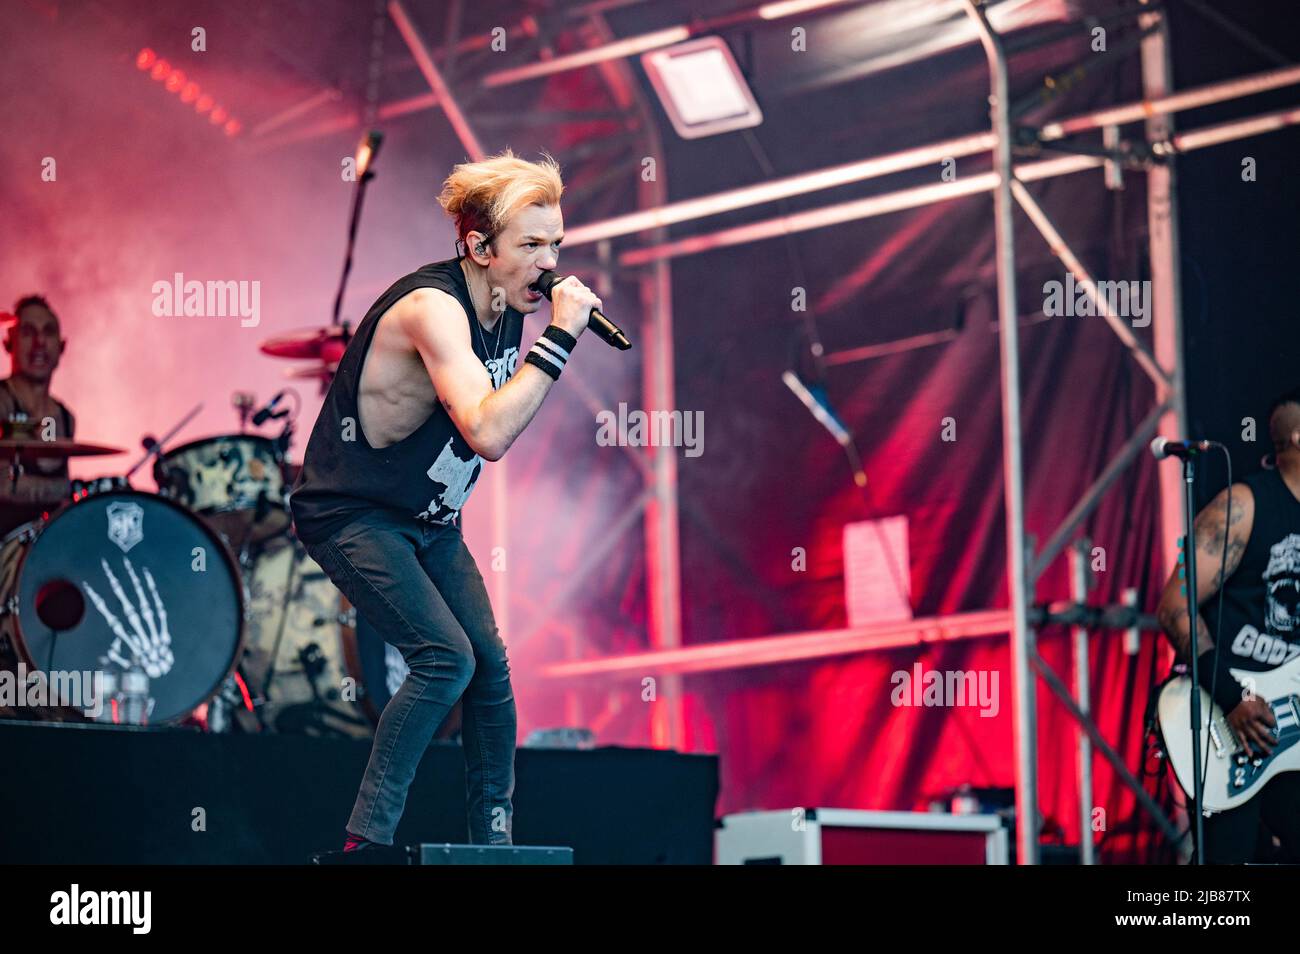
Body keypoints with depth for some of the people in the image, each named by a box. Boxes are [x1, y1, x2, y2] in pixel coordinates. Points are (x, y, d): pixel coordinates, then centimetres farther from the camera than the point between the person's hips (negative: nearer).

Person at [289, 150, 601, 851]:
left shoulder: (507, 307, 1)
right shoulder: (433, 307, -26)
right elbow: (487, 432, -39)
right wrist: (560, 336, -35)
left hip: (427, 519, 9)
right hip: (350, 515, -9)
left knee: (490, 667, 1)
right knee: (445, 658, -21)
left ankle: (495, 840, 10)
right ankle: (366, 841, -14)